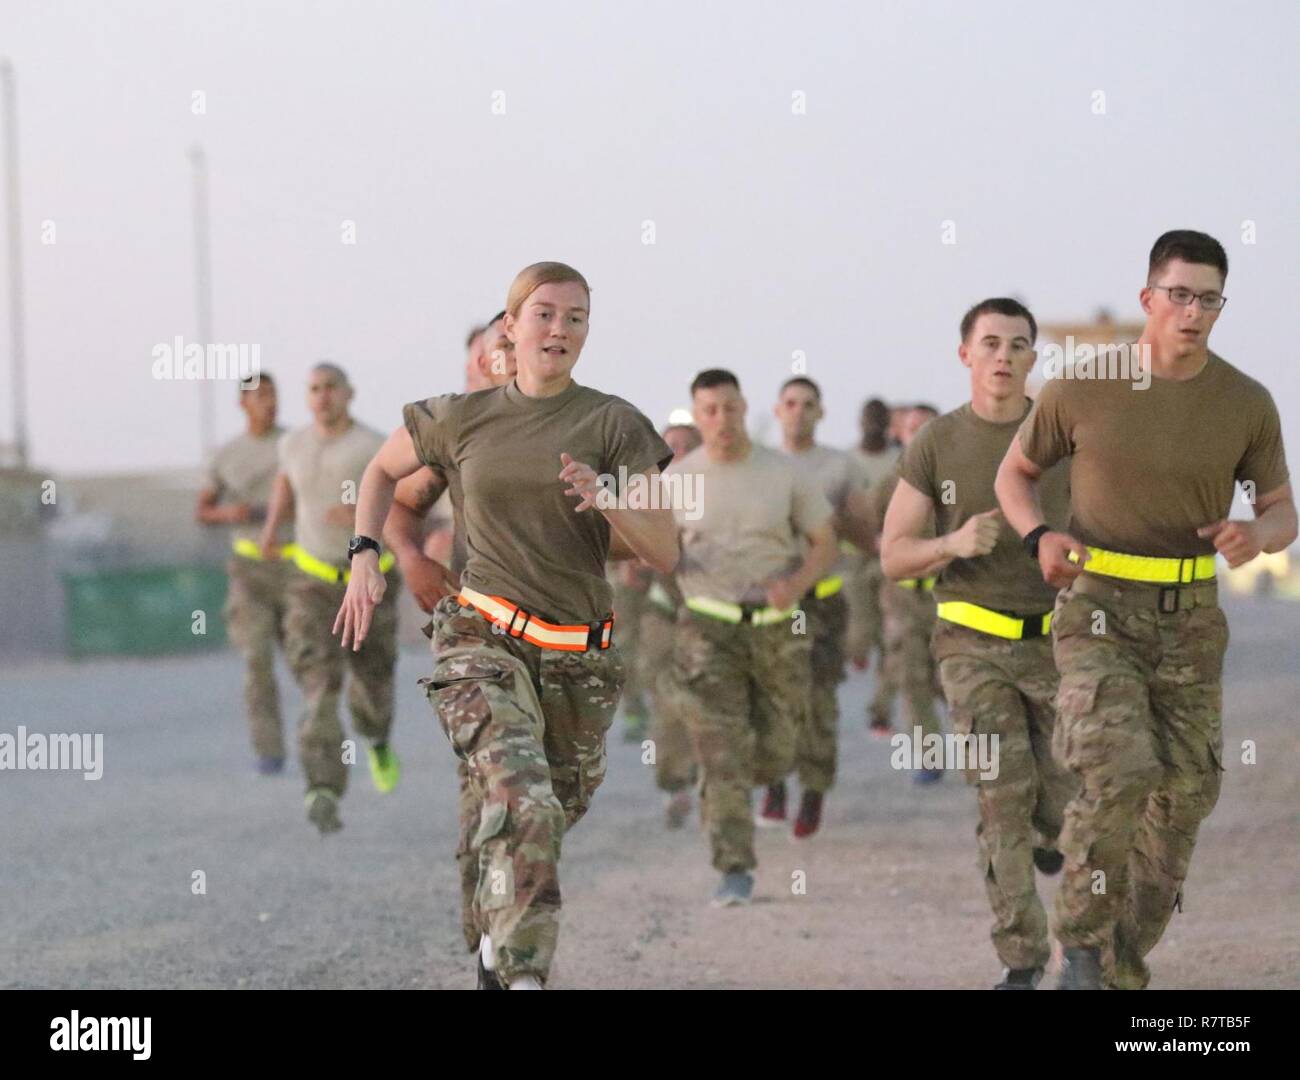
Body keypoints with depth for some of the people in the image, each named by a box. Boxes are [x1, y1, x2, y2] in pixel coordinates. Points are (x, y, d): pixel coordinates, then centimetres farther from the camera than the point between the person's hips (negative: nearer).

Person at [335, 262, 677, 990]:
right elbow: (382, 470, 24)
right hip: (483, 643, -2)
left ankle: (498, 938, 44)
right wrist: (365, 558, 10)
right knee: (524, 805, -25)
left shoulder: (613, 424, 0)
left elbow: (665, 554, -4)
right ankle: (523, 975, -29)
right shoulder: (463, 418, 4)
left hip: (581, 657, 2)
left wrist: (605, 500, -21)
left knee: (557, 816, 15)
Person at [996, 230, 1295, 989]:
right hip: (1098, 611, -3)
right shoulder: (1080, 390, -10)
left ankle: (1122, 972, 23)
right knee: (1118, 774, -25)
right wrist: (1041, 538, -16)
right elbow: (1015, 474, 6)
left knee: (1181, 799, 4)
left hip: (1189, 620, 3)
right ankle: (1086, 945, -4)